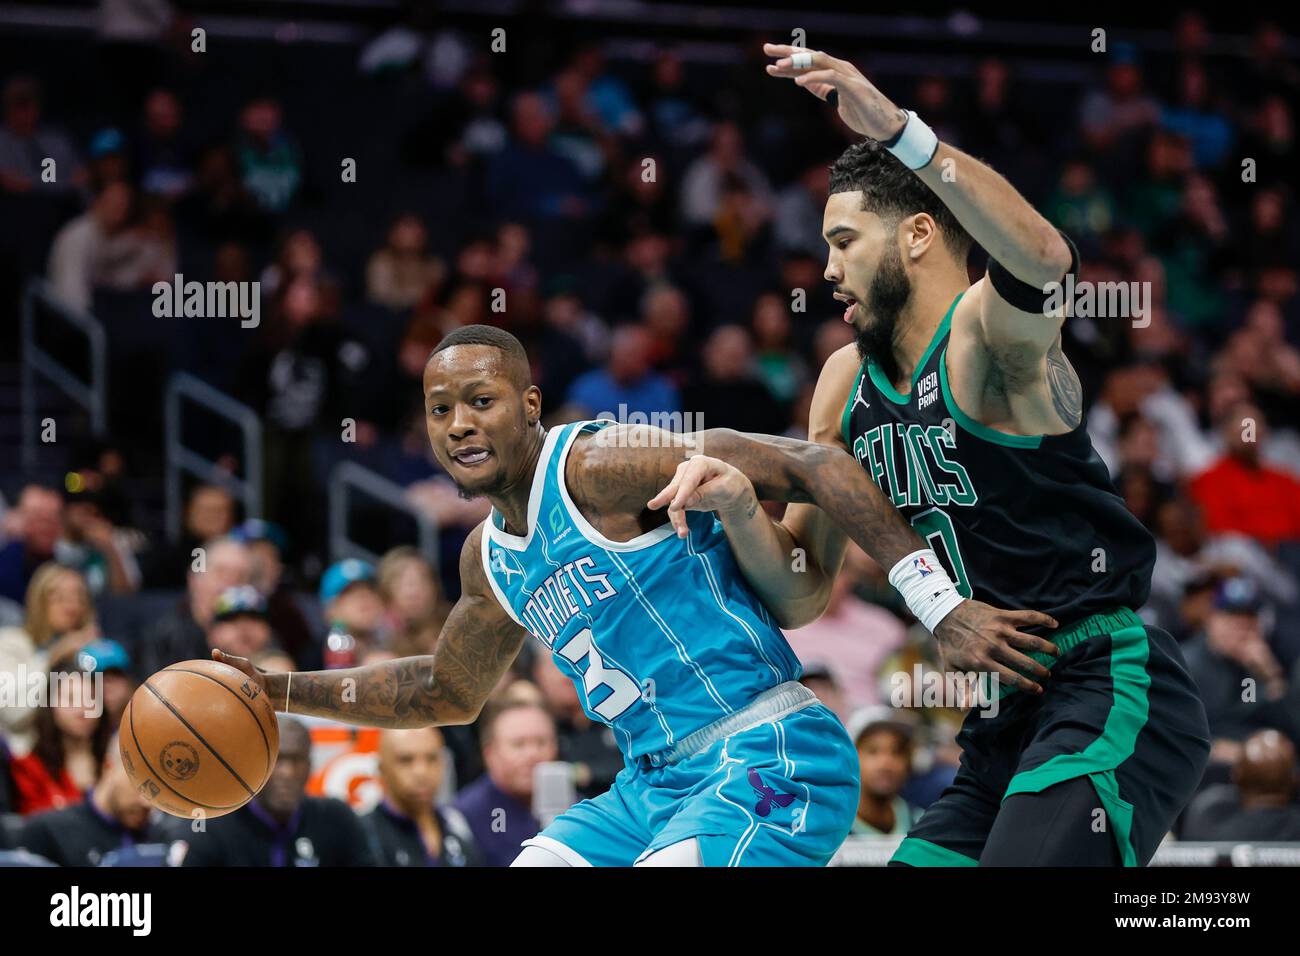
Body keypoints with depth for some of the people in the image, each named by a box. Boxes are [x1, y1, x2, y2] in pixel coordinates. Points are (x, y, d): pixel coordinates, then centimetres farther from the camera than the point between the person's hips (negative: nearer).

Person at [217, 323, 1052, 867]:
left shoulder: (600, 465, -13)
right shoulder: (489, 560, 15)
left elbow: (811, 466, -19)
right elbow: (447, 692, 34)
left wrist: (941, 606, -26)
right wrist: (281, 692, 26)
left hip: (767, 764, -9)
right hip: (654, 786, 9)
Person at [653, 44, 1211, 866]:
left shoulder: (987, 333, -9)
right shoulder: (847, 384, 15)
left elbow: (1044, 258, -36)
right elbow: (801, 594, 16)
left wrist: (897, 129, -42)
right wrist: (739, 506, -5)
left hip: (1113, 695, -9)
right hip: (1010, 720, 9)